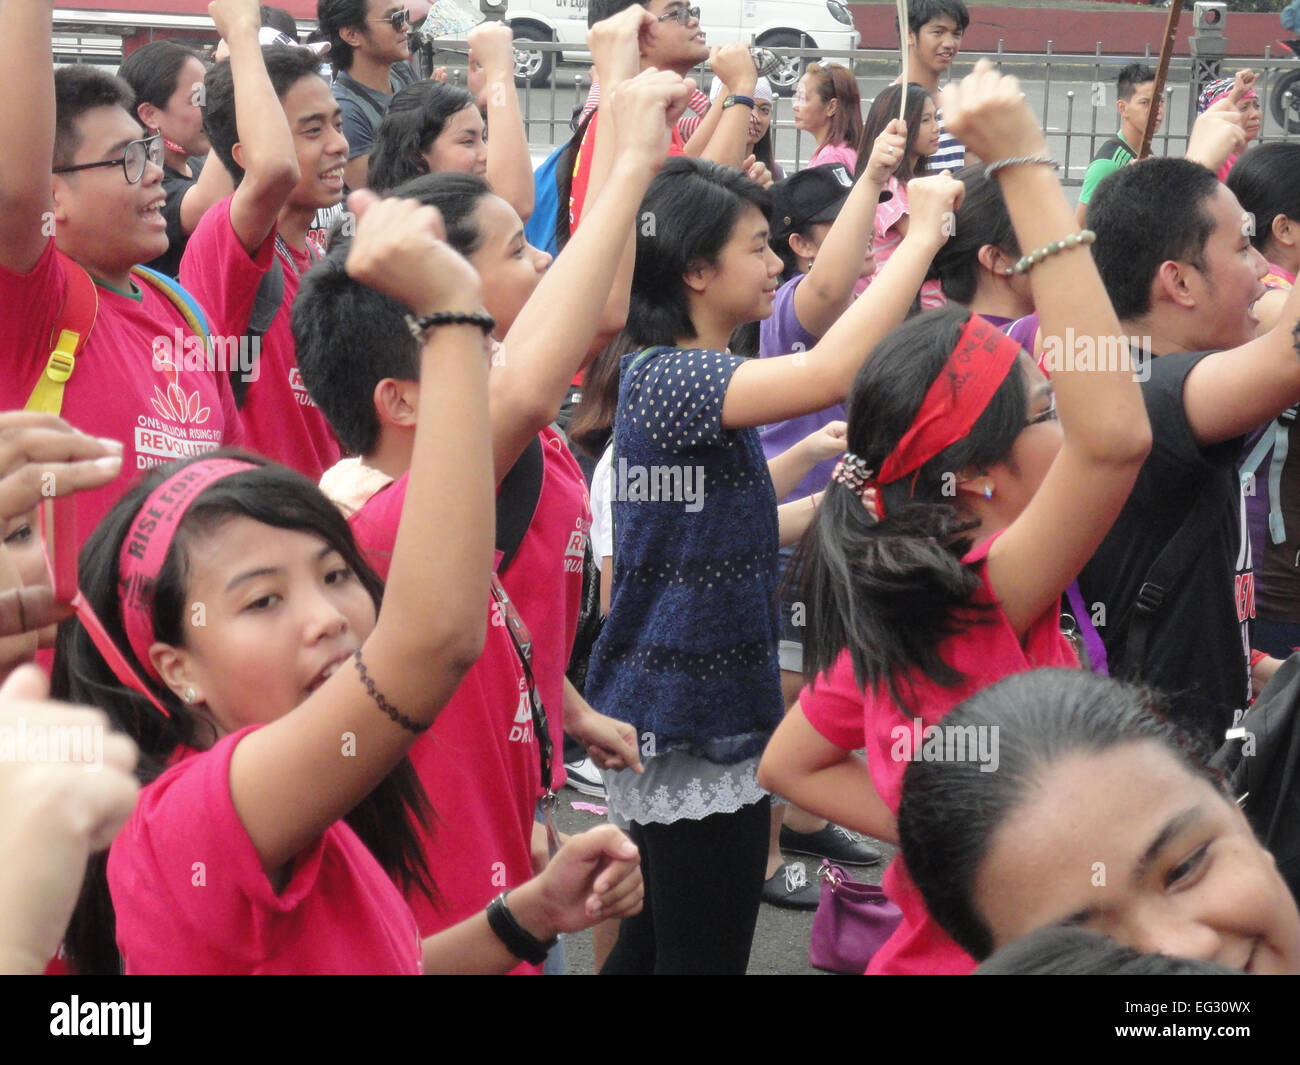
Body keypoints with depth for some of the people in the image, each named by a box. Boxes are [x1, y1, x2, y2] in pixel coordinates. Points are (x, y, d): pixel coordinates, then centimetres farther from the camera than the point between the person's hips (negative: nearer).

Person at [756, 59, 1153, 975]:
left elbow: (788, 764, 11)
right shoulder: (984, 602, -25)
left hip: (930, 943, 8)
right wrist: (1025, 167, -36)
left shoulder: (889, 612, 1)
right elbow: (1115, 434, -41)